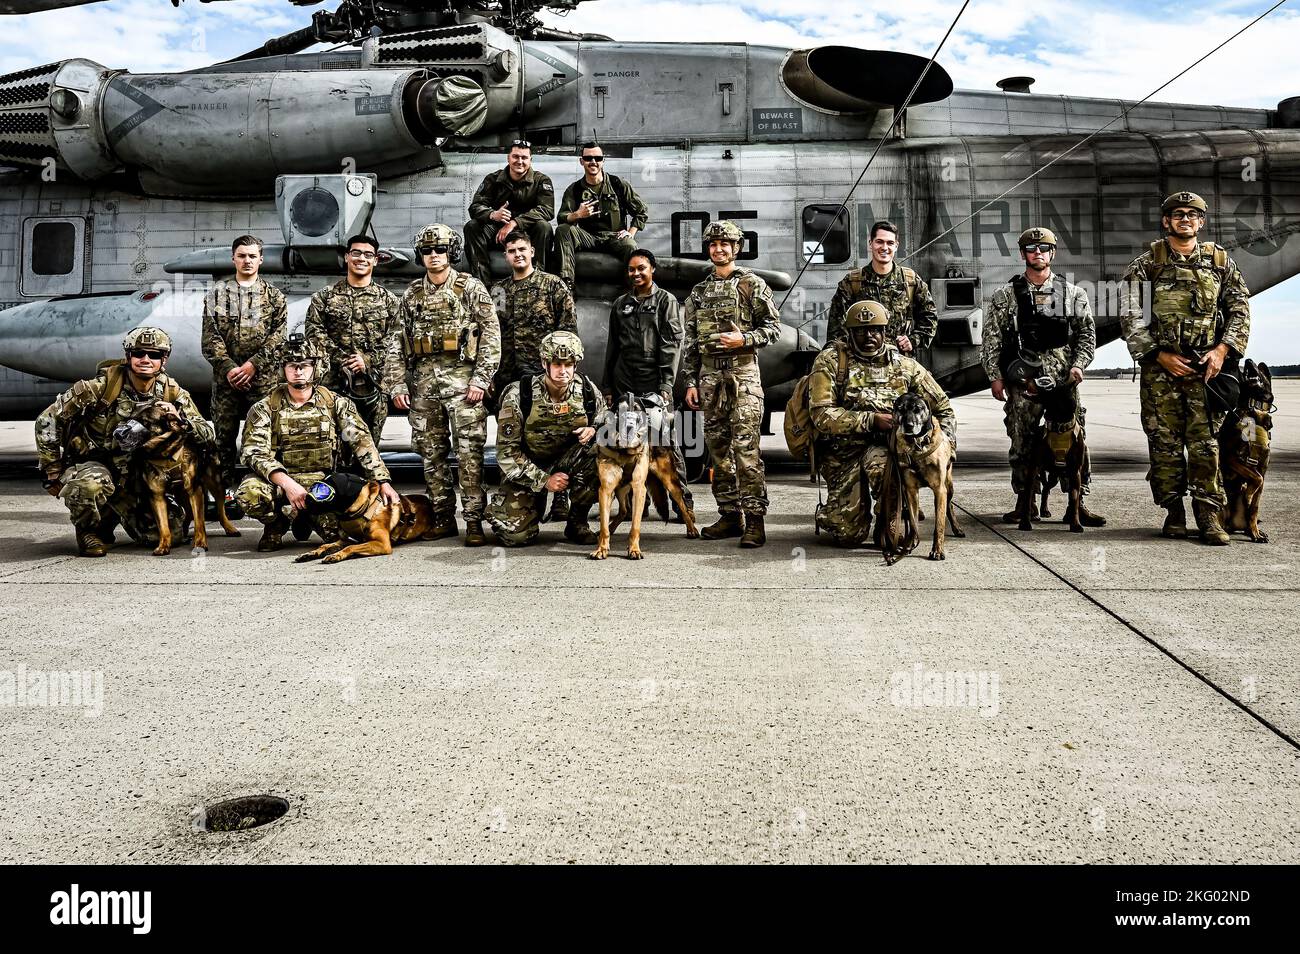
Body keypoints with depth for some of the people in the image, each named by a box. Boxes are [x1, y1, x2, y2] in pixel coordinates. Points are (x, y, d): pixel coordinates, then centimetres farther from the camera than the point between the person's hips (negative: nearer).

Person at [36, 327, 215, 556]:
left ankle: (112, 516, 22)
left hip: (133, 475, 4)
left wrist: (185, 423, -31)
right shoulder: (101, 385, -18)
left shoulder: (171, 393, -6)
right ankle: (88, 532, -5)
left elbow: (209, 434, -8)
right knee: (92, 484, -40)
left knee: (170, 529, -9)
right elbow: (48, 419, -12)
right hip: (89, 464, -4)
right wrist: (53, 473, -10)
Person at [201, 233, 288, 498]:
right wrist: (229, 367, -11)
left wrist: (253, 364, -13)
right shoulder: (217, 293, 9)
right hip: (225, 377, 1)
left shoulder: (274, 296, 8)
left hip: (264, 378, -1)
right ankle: (225, 488, 13)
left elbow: (278, 337, -2)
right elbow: (211, 337, 2)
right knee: (224, 434, 5)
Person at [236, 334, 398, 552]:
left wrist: (383, 482, -14)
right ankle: (276, 523, 3)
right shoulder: (265, 408, -1)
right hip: (277, 479, -1)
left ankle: (305, 518, 14)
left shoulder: (336, 404, 3)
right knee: (248, 494, -34)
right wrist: (286, 483, -28)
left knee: (335, 531, -26)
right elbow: (255, 452, -11)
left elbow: (363, 444, -2)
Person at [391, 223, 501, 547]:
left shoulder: (471, 288, 1)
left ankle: (474, 521, -3)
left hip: (462, 378, -4)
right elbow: (399, 342, 14)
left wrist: (481, 378, -11)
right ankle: (443, 517, 17)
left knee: (469, 452, -7)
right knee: (431, 453, 7)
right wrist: (398, 384, 6)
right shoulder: (412, 295, 13)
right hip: (423, 382, 5)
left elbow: (492, 334, -4)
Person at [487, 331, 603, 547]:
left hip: (567, 461, 3)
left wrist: (593, 431, -21)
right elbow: (506, 450, -15)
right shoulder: (519, 395, -19)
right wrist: (543, 480, -20)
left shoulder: (587, 391, -12)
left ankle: (577, 521, -10)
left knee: (598, 449, -30)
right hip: (526, 467, -2)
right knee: (517, 535, -19)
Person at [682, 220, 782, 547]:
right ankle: (730, 514, 13)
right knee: (717, 445, 6)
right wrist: (691, 381, 9)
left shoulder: (753, 284, 4)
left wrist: (744, 339, -15)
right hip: (710, 375, 5)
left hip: (743, 372, -5)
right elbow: (690, 340, 16)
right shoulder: (699, 291, 16)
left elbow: (773, 327, 1)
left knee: (745, 445, -12)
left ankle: (754, 519, -10)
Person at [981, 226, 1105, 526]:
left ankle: (1077, 504, 7)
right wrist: (995, 377, -2)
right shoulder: (1005, 296, 6)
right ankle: (1025, 502, 15)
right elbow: (991, 339, 5)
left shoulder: (1073, 294, 10)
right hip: (1022, 381, -1)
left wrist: (1079, 365, -3)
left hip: (1063, 379, 1)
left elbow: (1087, 333, 11)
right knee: (1021, 443, 2)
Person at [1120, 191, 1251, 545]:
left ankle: (1209, 515, 1)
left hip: (1206, 367, 1)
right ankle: (1174, 512, 12)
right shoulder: (1145, 265, 4)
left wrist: (1222, 350, -5)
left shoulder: (1220, 261, 11)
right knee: (1165, 444, 1)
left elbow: (1240, 309, 10)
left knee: (1205, 443, -3)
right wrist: (1160, 355, -9)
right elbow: (1130, 317, -1)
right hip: (1160, 369, -1)